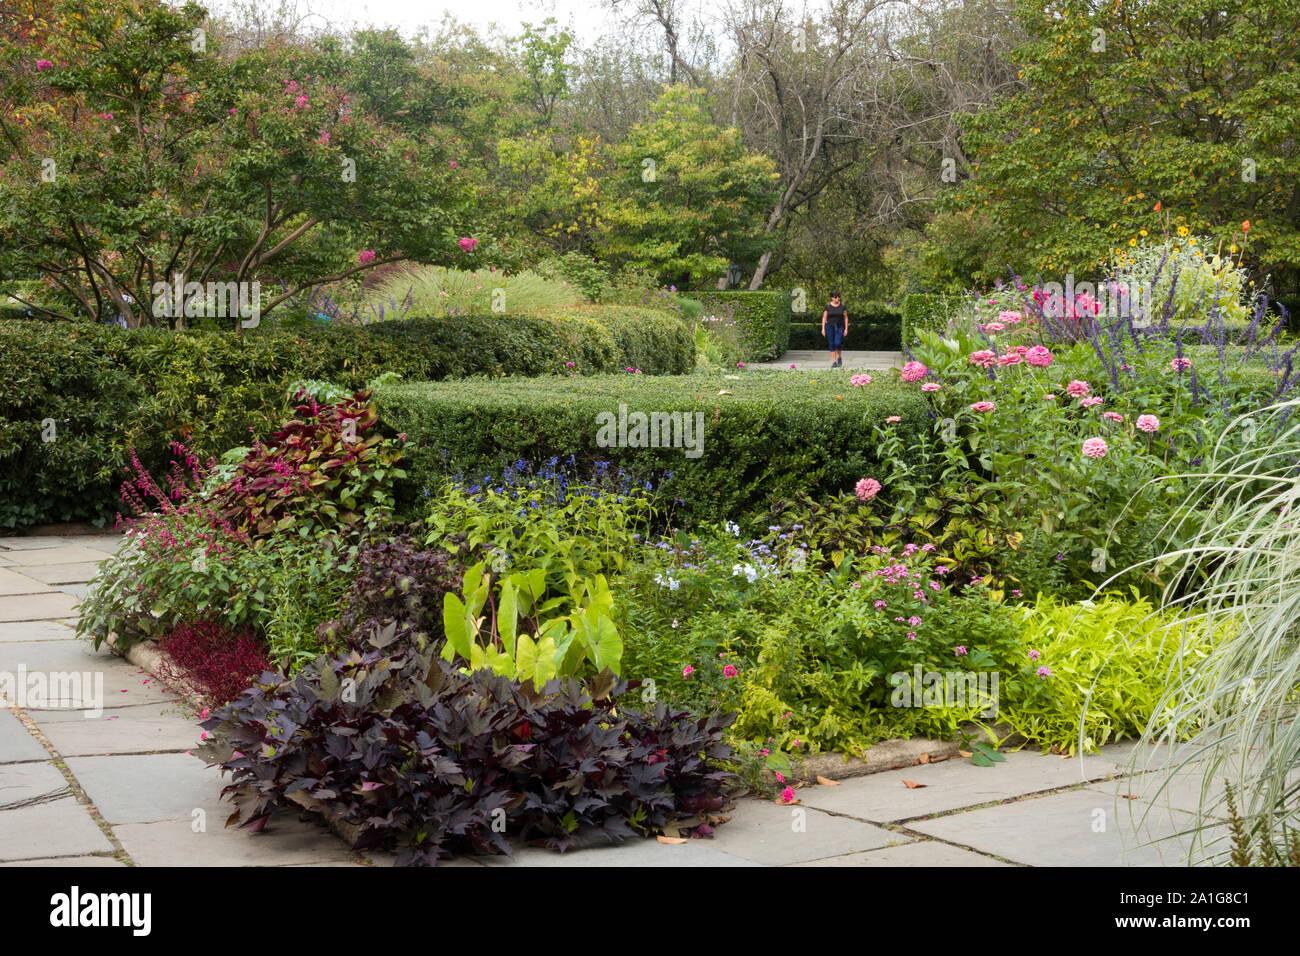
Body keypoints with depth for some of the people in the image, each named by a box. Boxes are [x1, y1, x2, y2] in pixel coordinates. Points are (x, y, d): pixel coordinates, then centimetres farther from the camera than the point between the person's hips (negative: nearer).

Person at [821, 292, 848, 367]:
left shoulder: (842, 306, -2)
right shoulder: (828, 306, -3)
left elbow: (846, 317, 1)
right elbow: (824, 318, -2)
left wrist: (846, 329, -4)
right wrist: (823, 328, -9)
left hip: (839, 327, -1)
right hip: (830, 327, 1)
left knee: (838, 343, -15)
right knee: (832, 345, -1)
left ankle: (839, 357, 12)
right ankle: (834, 362, 7)